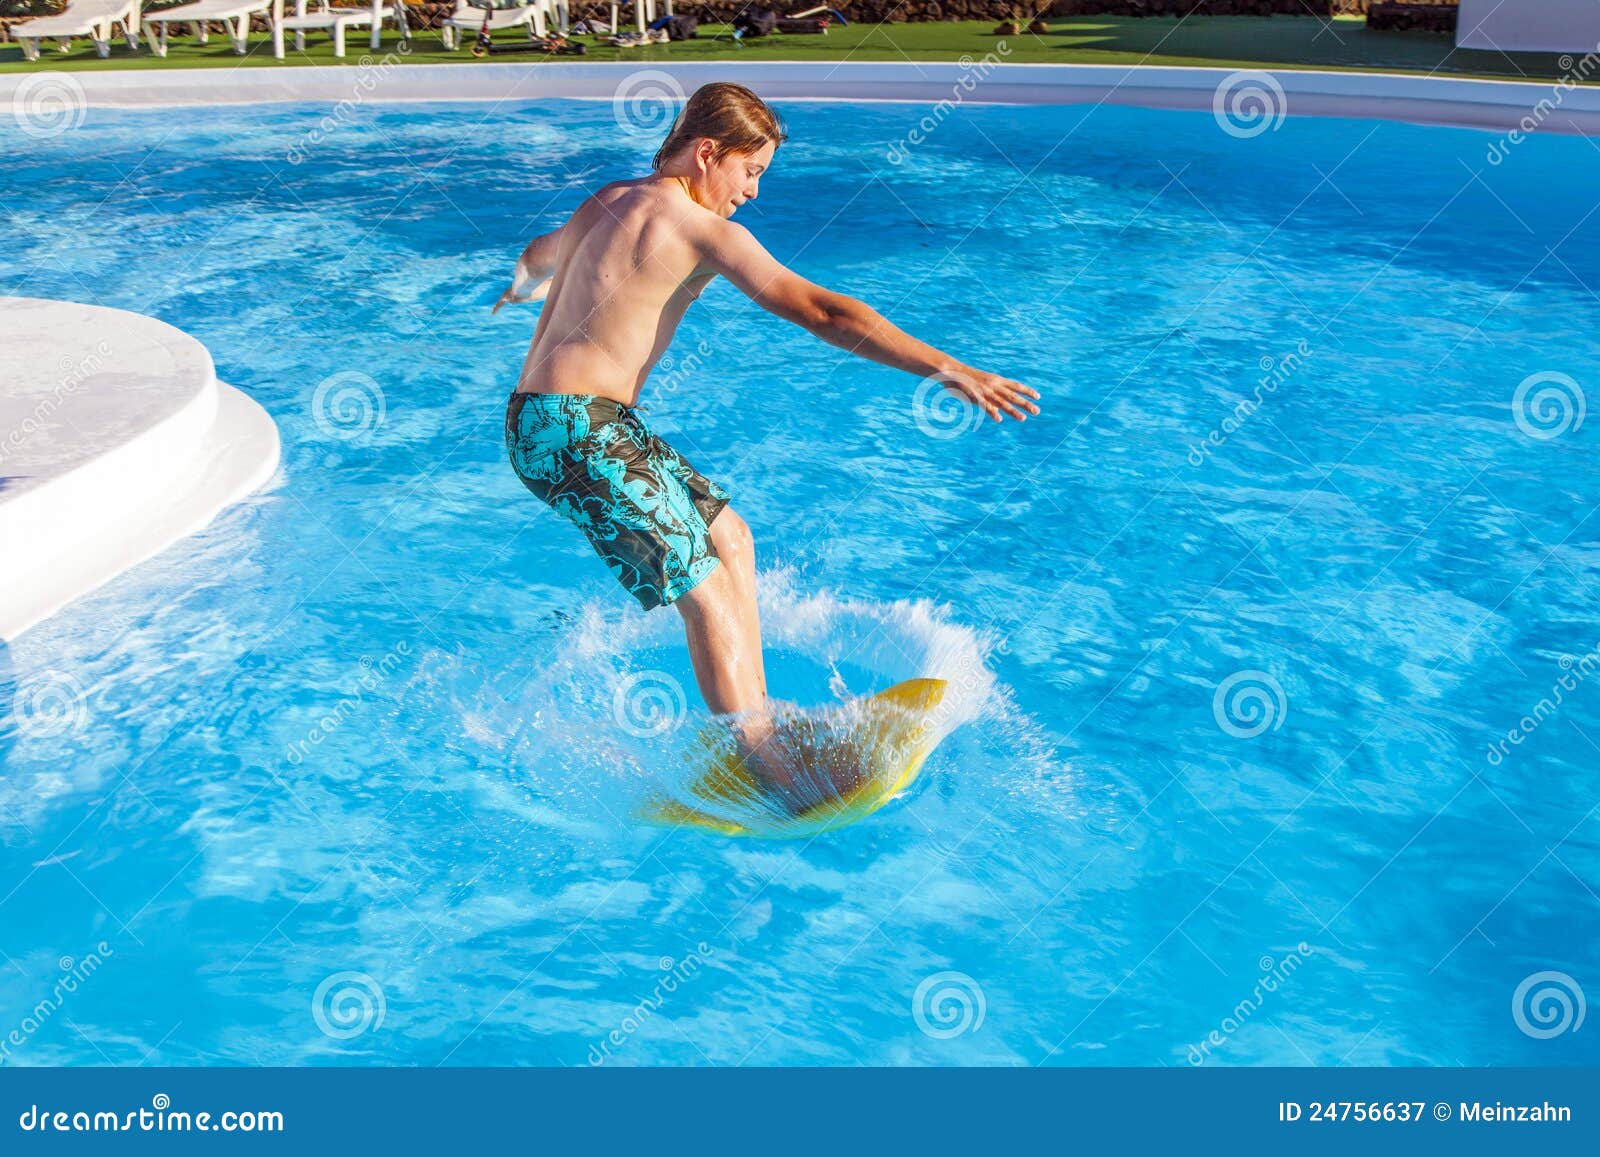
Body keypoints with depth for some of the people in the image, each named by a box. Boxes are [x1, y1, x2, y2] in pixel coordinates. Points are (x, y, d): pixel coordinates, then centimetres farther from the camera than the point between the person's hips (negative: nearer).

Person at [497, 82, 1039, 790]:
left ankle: (755, 724, 16)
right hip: (578, 432, -10)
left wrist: (521, 287, 63)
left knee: (728, 537, 14)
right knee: (707, 591, -10)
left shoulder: (606, 202, 16)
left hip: (542, 419, 10)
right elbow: (821, 312, -21)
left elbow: (536, 258, 37)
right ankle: (768, 769, -8)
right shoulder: (704, 228, -12)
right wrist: (950, 371, -23)